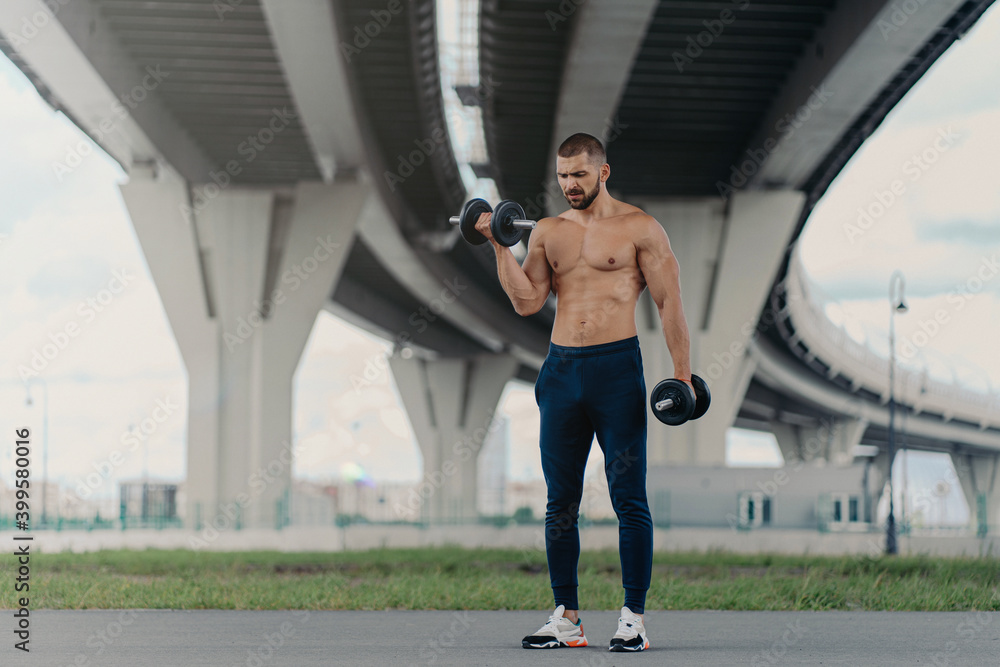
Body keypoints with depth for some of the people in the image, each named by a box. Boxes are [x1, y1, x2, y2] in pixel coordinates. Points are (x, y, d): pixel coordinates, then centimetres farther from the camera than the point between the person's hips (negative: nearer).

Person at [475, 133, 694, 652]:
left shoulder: (639, 229, 1)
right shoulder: (548, 232, 14)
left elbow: (669, 302, -1)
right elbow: (527, 301, 6)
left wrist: (682, 372, -7)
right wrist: (501, 247, -3)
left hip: (617, 367, -5)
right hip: (561, 370, 5)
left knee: (628, 498, -4)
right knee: (561, 500, 5)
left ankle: (633, 618, 0)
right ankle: (566, 617, 12)